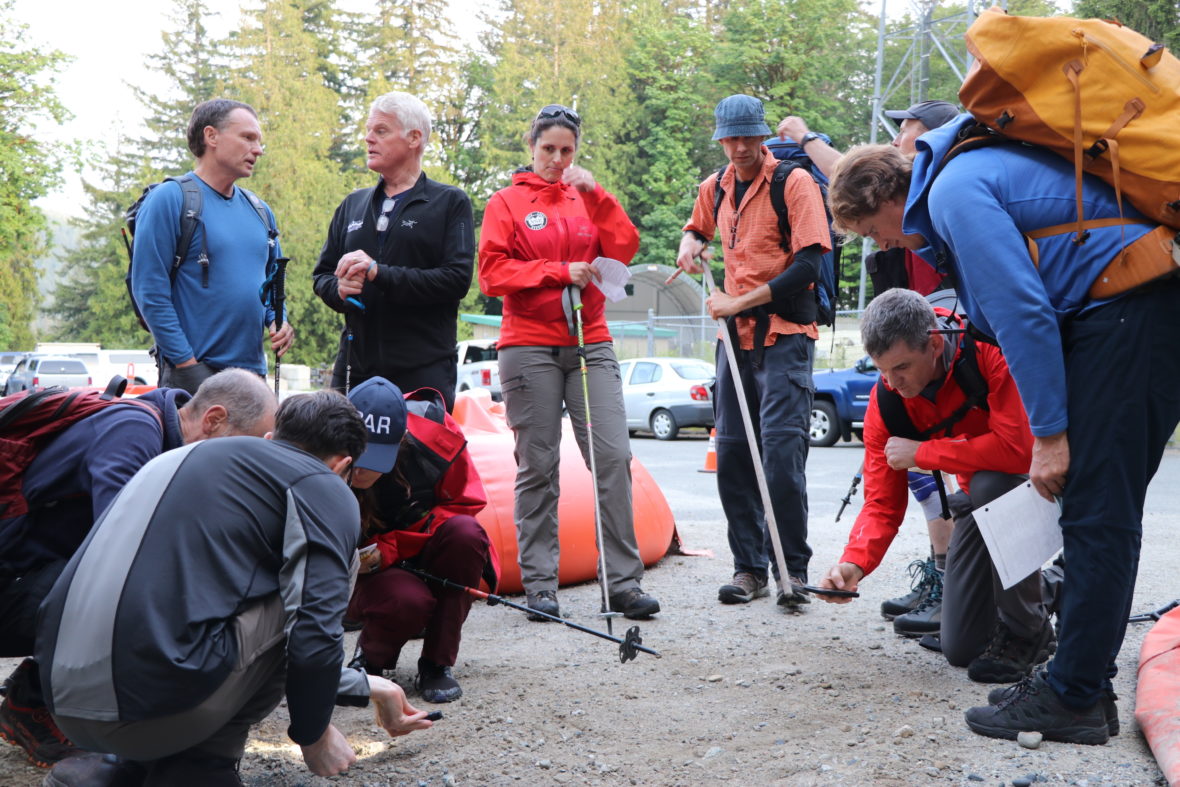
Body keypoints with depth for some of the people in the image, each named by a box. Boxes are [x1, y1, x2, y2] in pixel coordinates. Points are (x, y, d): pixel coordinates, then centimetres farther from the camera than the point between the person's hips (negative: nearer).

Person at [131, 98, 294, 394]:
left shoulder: (259, 210, 15)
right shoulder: (169, 199, -6)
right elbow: (150, 290, -11)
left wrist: (278, 320, 3)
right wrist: (186, 363, -16)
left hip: (252, 368, 7)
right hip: (191, 373, -7)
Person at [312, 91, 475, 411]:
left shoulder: (450, 202, 3)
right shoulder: (353, 205, 20)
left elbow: (457, 278, -10)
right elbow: (322, 274, 21)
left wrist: (379, 273, -15)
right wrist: (339, 289, -4)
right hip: (355, 368, 5)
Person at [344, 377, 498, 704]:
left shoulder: (433, 433, -23)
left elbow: (464, 502, -11)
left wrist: (390, 548, -23)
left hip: (425, 557, 2)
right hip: (364, 578, -2)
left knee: (465, 532, -31)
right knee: (408, 602, -36)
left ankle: (436, 665, -14)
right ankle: (370, 657, 3)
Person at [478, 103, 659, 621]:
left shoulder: (589, 199, 15)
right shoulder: (507, 202, 7)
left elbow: (624, 250, 1)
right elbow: (492, 273, -3)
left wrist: (597, 196, -6)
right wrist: (560, 271, -9)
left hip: (590, 343, 3)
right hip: (530, 348, -2)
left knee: (613, 456, -6)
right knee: (537, 467, -2)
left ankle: (623, 583, -1)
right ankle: (539, 585, 6)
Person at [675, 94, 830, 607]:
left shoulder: (794, 182, -6)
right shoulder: (713, 189, 12)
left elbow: (807, 265, -14)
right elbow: (699, 227, 33)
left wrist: (740, 301, -14)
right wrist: (691, 242, 8)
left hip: (785, 333, -6)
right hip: (735, 335, 6)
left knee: (781, 449, -13)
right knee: (731, 453, 4)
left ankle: (792, 569, -4)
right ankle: (749, 567, 13)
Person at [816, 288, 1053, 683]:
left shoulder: (989, 352, -30)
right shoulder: (885, 400, -13)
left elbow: (1018, 448, -39)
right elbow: (882, 502, -11)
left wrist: (921, 453, -29)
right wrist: (854, 562, -30)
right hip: (980, 498, 5)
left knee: (989, 484, -41)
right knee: (960, 647, 0)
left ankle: (1026, 632, -18)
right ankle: (1041, 586, 31)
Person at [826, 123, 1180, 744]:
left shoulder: (954, 192, -12)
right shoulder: (969, 169, 21)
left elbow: (1023, 314, -19)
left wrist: (1049, 434, -16)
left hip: (1128, 313, -10)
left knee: (1097, 511, -8)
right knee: (1101, 509, 10)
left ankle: (1072, 699, -4)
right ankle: (1087, 684, 16)